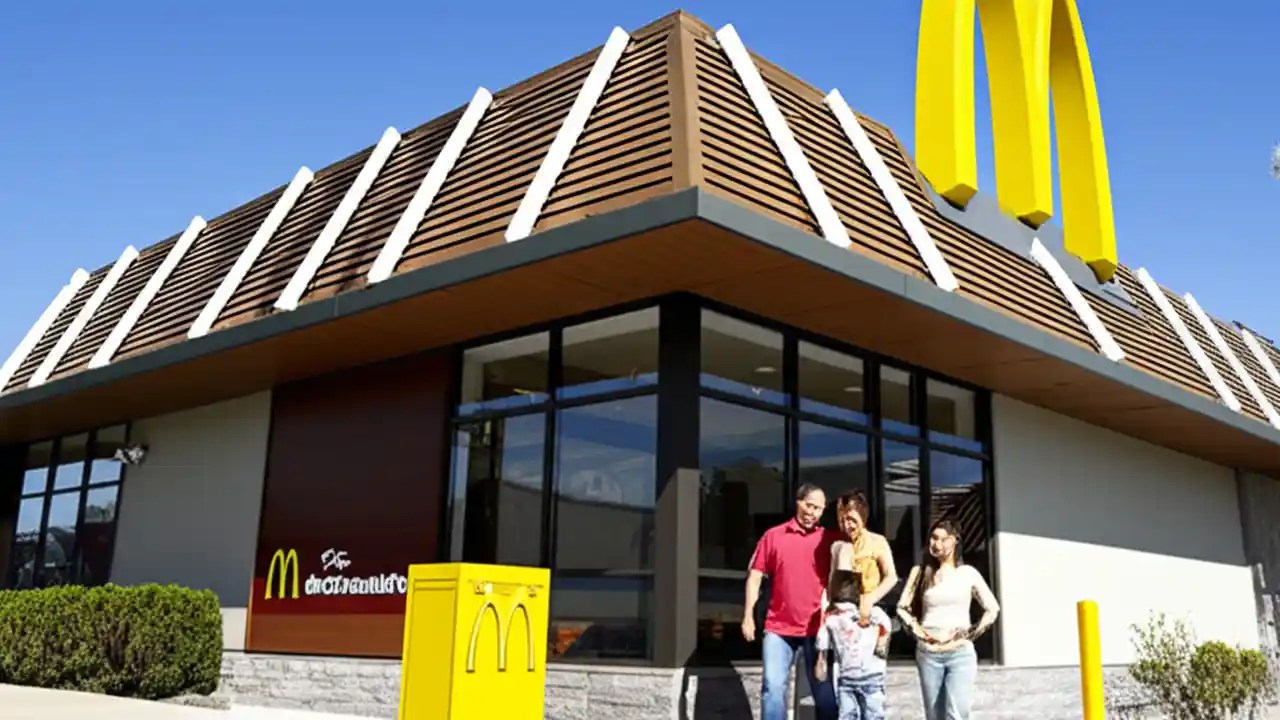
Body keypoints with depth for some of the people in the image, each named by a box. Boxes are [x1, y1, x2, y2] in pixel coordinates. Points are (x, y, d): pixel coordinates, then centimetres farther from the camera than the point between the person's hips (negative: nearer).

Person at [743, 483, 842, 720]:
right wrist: (748, 616, -1)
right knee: (773, 687, -3)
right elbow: (755, 576, 3)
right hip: (779, 627, 0)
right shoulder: (774, 535, 2)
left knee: (825, 692, 7)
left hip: (818, 628, 1)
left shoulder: (829, 539, 3)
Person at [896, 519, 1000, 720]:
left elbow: (992, 609, 7)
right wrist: (917, 630, -2)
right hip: (928, 653, 2)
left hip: (961, 653, -2)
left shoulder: (968, 573, 2)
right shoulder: (920, 571, 6)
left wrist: (969, 635, 0)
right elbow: (902, 607, 11)